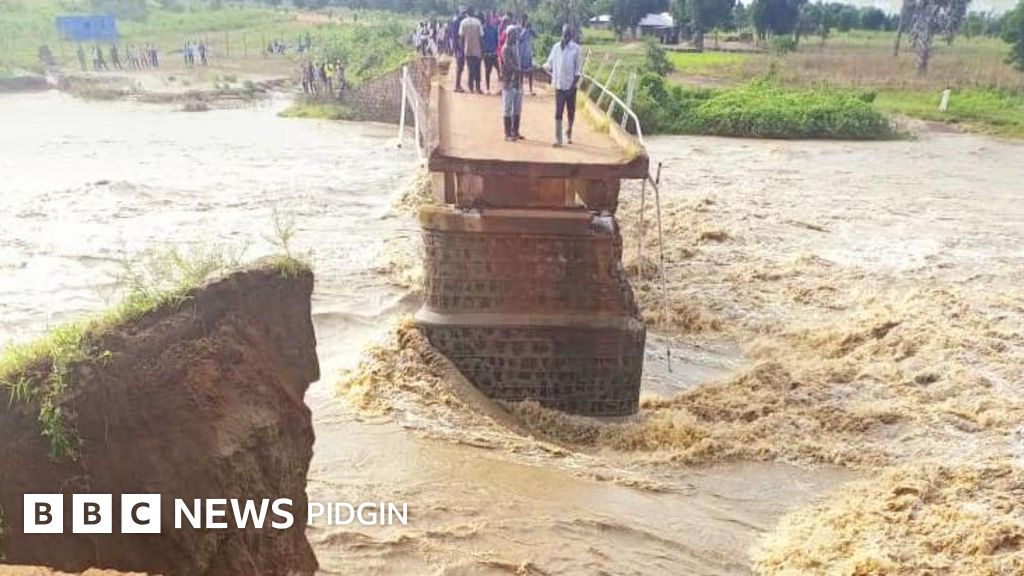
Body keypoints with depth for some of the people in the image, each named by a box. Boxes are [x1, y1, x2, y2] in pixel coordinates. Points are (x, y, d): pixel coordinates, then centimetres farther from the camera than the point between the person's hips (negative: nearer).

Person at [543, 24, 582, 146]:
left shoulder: (576, 48, -4)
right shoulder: (556, 47, 4)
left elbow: (578, 69, -6)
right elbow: (549, 64, 13)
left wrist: (573, 85, -12)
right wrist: (554, 75, 3)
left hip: (571, 85, -1)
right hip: (559, 85, 1)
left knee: (571, 111, 11)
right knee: (558, 112, -6)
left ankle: (569, 134, 34)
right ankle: (558, 139, -6)